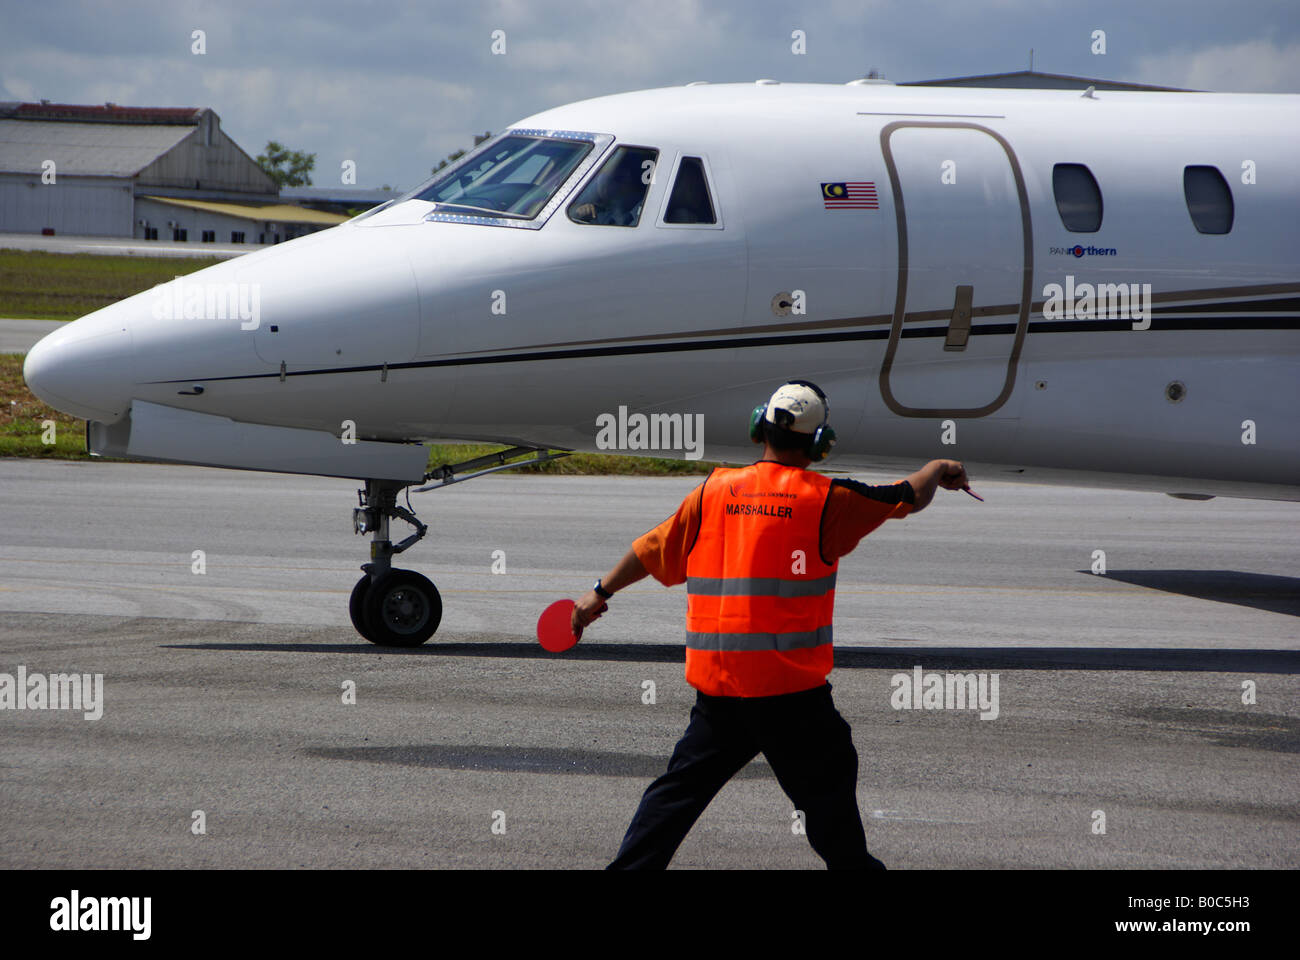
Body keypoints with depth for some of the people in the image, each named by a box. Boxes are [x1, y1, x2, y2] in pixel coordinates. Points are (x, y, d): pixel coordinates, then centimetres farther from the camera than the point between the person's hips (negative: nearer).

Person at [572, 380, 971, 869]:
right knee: (827, 783, 10)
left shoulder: (713, 491, 4)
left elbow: (654, 549, 12)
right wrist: (937, 470, 26)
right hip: (790, 688, -4)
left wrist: (601, 592, 24)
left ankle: (630, 866, 10)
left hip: (715, 683, 4)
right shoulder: (827, 500, -5)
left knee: (684, 783, 12)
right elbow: (909, 498, 4)